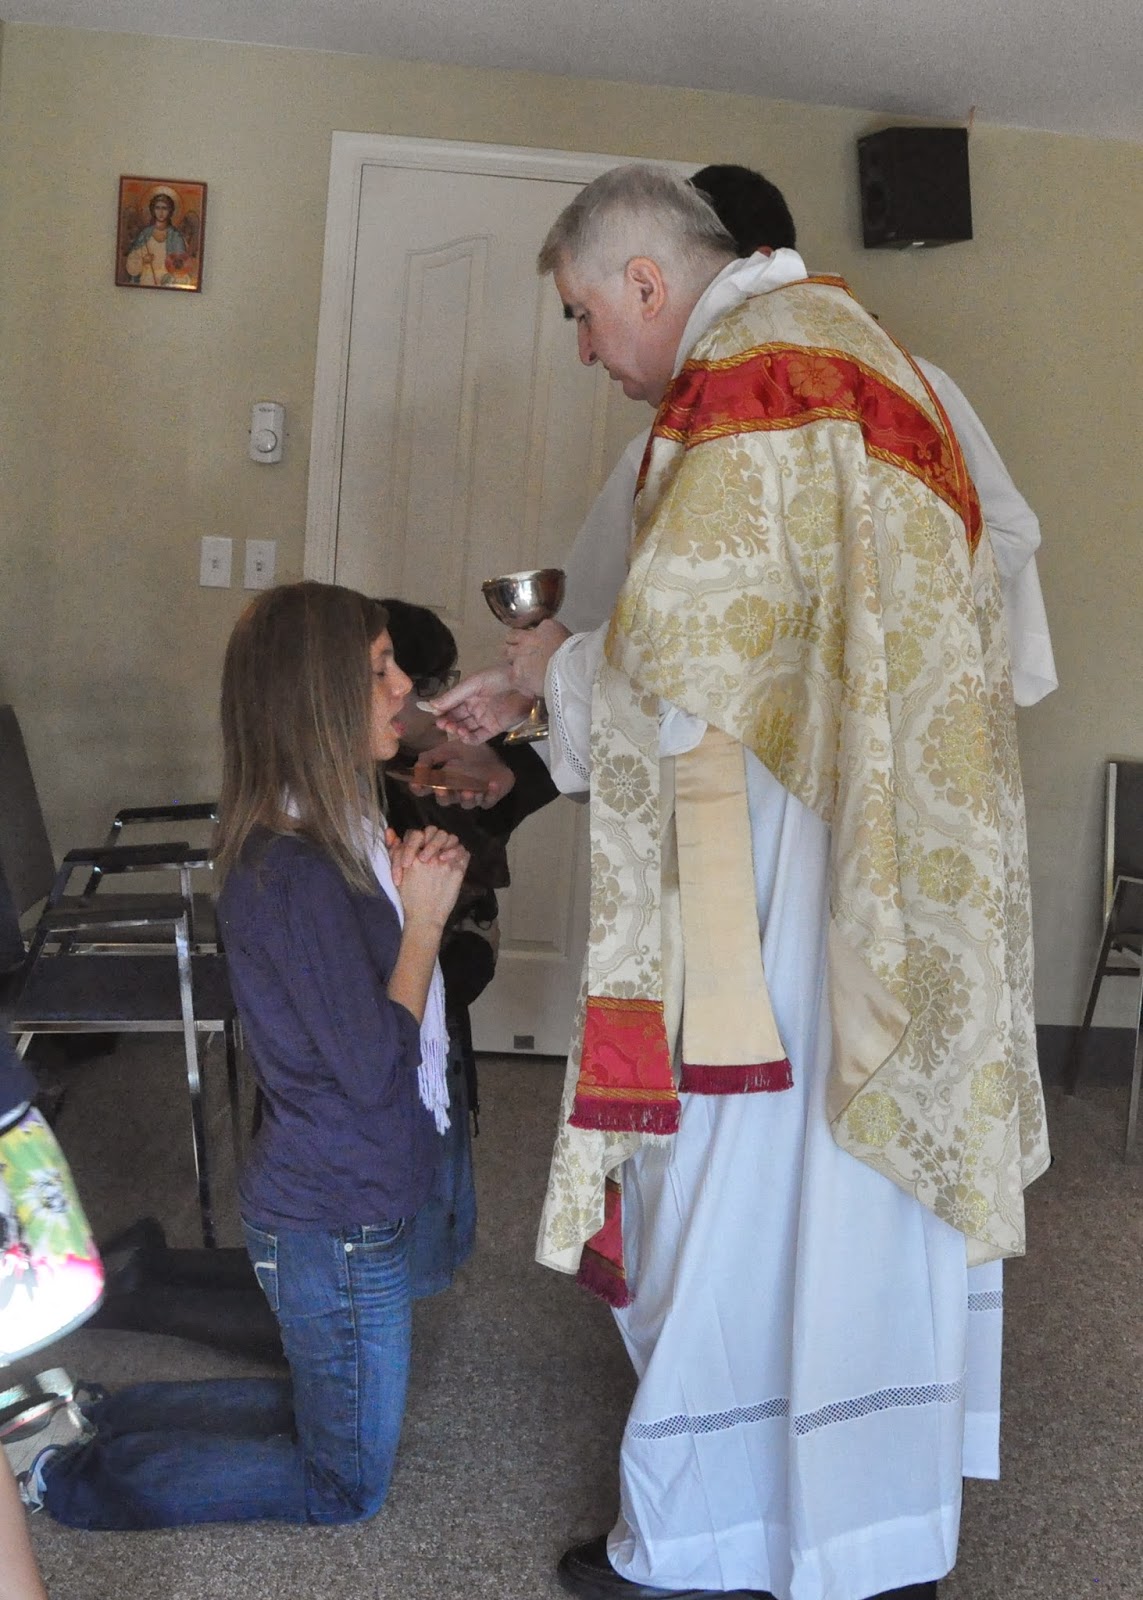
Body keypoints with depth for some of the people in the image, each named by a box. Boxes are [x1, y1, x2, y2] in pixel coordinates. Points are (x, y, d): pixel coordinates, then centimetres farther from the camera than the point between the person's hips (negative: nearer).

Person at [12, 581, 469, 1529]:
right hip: (341, 1225, -9)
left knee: (330, 1411, 27)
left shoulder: (332, 831, 3)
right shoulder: (296, 876, -28)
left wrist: (418, 892, -3)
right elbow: (374, 1067, -25)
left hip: (346, 1196, 9)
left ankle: (88, 1420, 27)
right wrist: (425, 919, -16)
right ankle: (74, 1478, 14)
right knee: (349, 1484, 11)